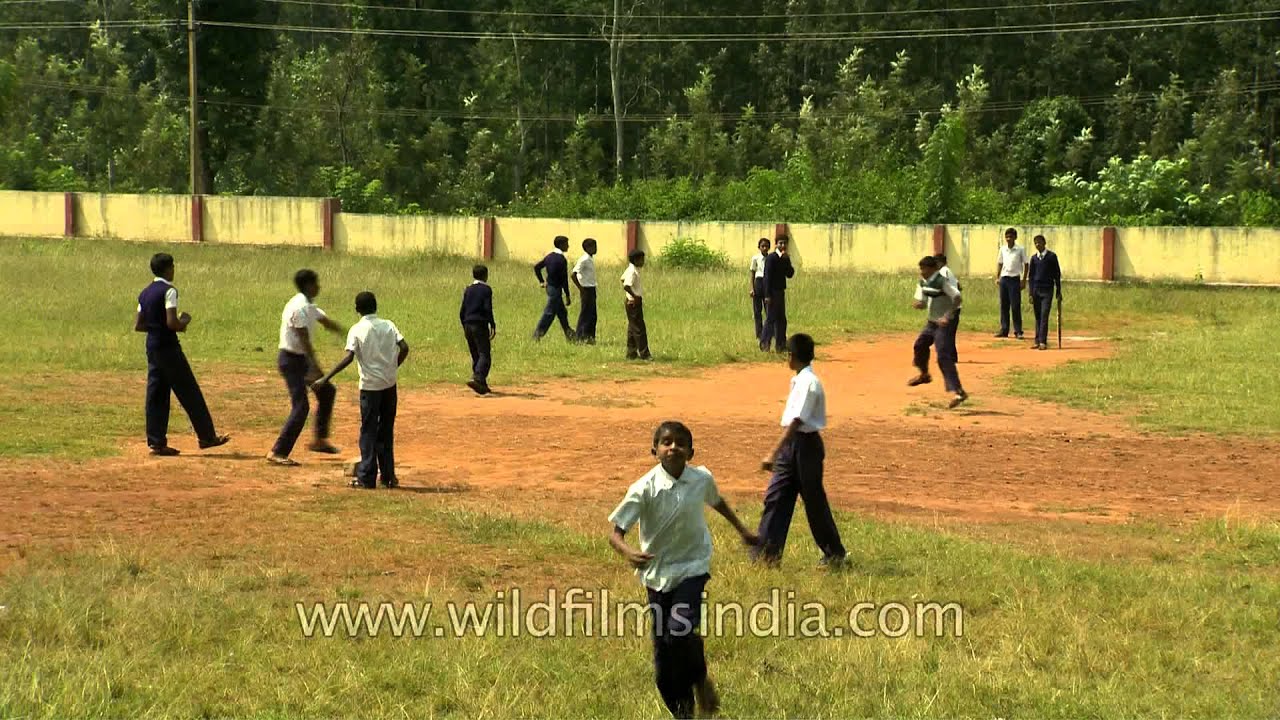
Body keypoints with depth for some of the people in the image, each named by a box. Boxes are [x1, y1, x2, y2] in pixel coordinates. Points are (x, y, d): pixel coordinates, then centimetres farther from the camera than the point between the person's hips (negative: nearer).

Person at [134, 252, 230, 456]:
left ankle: (156, 442, 5)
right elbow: (172, 322, -21)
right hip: (168, 347, -8)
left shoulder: (145, 293, 12)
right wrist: (185, 320, -2)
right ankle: (207, 436, 4)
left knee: (156, 395, 8)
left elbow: (138, 325, 14)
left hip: (152, 347, 8)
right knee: (190, 393, -1)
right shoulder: (168, 290, -12)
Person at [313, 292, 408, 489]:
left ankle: (367, 478, -1)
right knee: (386, 431, 14)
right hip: (389, 384, 4)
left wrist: (326, 378, -17)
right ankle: (388, 476, 16)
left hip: (370, 385, -4)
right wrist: (393, 367, 10)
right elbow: (404, 348, -5)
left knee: (368, 431, 2)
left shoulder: (357, 330, -7)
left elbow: (348, 357, -18)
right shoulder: (389, 325, 4)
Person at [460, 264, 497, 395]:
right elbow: (488, 309, -13)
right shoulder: (486, 289, -5)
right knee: (485, 355, -10)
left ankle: (482, 384, 15)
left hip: (468, 325, 7)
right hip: (480, 325, -7)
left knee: (475, 356, 14)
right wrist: (492, 325, -8)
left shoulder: (468, 290, 12)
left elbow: (462, 311, 12)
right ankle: (477, 379, -30)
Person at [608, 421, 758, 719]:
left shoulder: (702, 479, -7)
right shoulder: (644, 489, -15)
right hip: (658, 572, 0)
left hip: (692, 567, 0)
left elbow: (717, 501, 18)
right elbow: (616, 533, -16)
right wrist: (629, 553, -37)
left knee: (680, 632, -22)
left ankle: (699, 679, 8)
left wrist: (741, 530, 29)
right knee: (663, 655, 3)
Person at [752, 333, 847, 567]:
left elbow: (796, 421, -27)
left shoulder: (808, 383, -20)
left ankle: (835, 554, 18)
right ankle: (768, 551, 5)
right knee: (775, 497, 4)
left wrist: (774, 453, -31)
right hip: (792, 445, 9)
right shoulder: (800, 379, 9)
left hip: (805, 444, -9)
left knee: (814, 501, 3)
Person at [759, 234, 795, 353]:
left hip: (780, 291, 8)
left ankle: (781, 344, 16)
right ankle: (764, 343, -3)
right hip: (772, 292, -8)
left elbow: (790, 274, 4)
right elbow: (767, 276, -16)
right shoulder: (771, 257, -12)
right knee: (771, 318, -8)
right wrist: (767, 295, -20)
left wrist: (787, 261, -10)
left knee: (781, 319, 10)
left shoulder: (785, 258, 11)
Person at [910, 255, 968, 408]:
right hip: (932, 321, 9)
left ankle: (958, 391, -21)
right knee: (920, 345, 25)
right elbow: (923, 303, 13)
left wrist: (947, 316, -33)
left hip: (945, 323, -9)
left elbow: (957, 297, -31)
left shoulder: (942, 282, -20)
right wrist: (918, 305, -11)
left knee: (944, 357, -18)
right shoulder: (923, 283, 5)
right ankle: (924, 375, 51)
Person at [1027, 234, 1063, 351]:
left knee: (1044, 315, -11)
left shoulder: (1052, 256, -1)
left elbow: (1057, 274, 1)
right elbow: (1031, 276, 12)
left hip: (1047, 290, -4)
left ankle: (1043, 341, -15)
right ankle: (1037, 341, 9)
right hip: (1036, 290, 4)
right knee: (1038, 316, 6)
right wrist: (1031, 293, 6)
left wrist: (1058, 292, -1)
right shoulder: (1034, 258, 9)